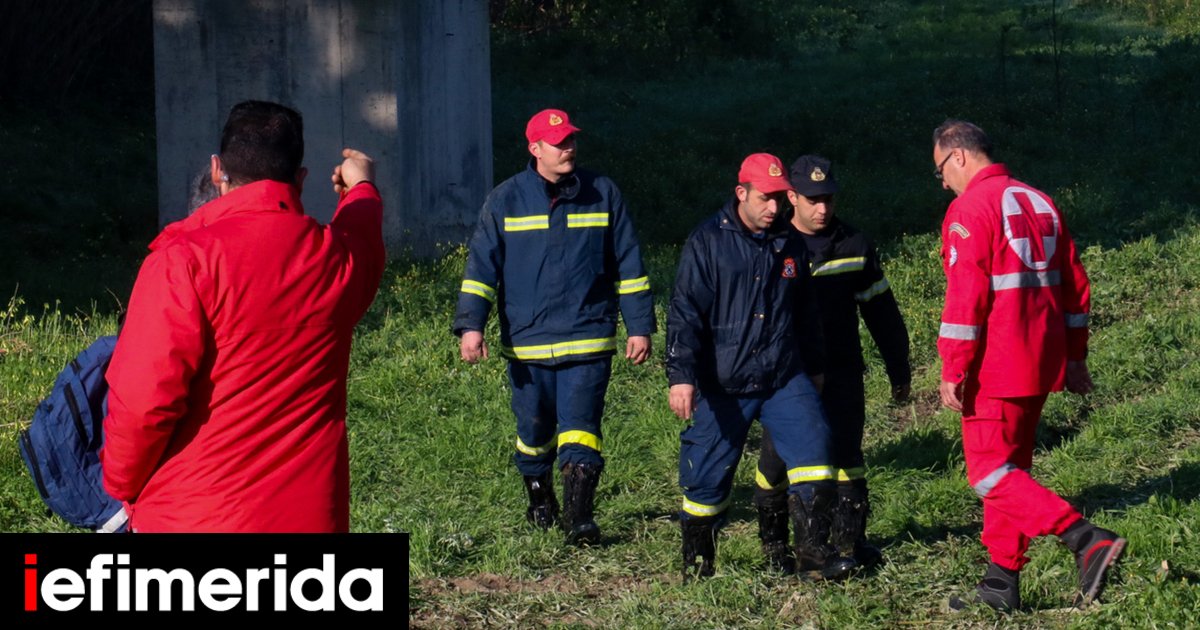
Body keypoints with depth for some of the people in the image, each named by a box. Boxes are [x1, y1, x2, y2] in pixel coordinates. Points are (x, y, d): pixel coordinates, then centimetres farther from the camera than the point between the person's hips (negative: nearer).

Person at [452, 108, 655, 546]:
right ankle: (539, 499, 34)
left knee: (580, 425, -13)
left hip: (588, 340, -1)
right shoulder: (506, 201, 2)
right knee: (534, 429, 11)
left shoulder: (603, 194, 4)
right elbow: (481, 265, 0)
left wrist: (640, 327, 7)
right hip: (526, 342, 1)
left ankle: (579, 515, -15)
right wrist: (471, 325, -11)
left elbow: (629, 266, 9)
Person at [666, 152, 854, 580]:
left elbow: (806, 312, 24)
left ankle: (811, 548, -3)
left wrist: (814, 367, 29)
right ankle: (696, 557, 21)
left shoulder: (790, 244, 10)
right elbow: (685, 314, -10)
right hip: (723, 386, -4)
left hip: (785, 379, 4)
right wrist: (681, 376, -19)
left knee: (812, 446, -11)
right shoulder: (707, 243, -5)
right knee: (708, 474, 2)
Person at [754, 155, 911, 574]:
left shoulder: (854, 246, 5)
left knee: (846, 451, -3)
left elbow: (880, 309, 12)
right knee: (778, 456, 0)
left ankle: (849, 539, 3)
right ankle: (773, 540, 18)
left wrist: (898, 368, 13)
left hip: (841, 370, 2)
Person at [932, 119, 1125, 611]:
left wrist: (953, 372, -15)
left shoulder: (971, 208, -12)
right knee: (1009, 467, 15)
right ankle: (1002, 583, 16)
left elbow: (966, 297, -19)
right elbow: (1074, 285, 17)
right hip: (1041, 364, 9)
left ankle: (1087, 541, -18)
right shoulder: (1040, 204, 13)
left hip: (995, 368, -9)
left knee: (990, 473, -5)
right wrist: (1074, 357, 22)